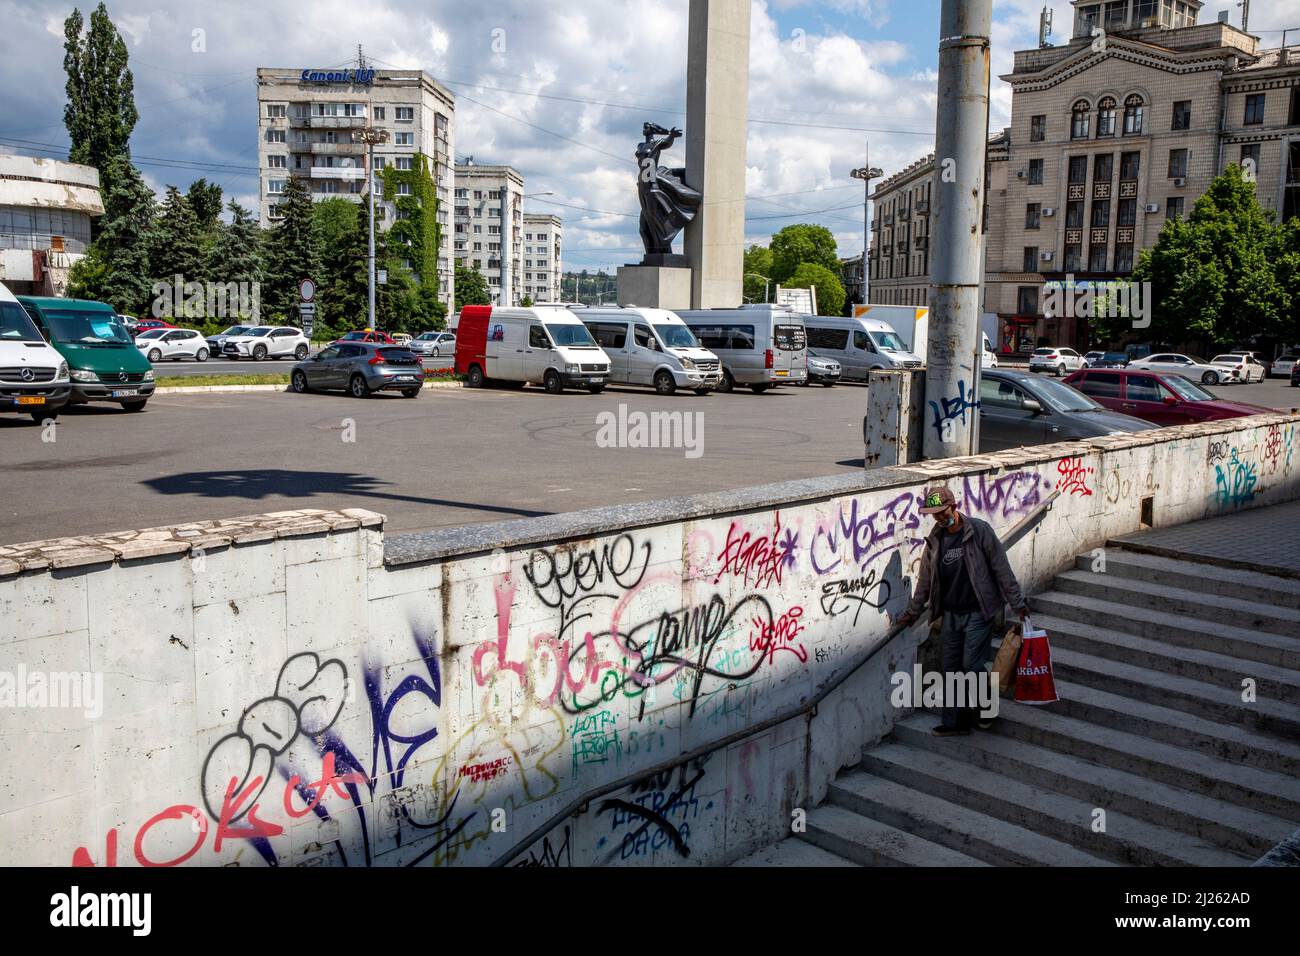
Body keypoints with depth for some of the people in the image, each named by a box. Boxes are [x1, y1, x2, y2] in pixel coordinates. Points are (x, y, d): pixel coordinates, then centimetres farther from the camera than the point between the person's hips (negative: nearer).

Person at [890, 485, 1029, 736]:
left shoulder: (979, 531, -10)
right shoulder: (935, 540, 6)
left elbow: (1002, 569, -7)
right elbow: (925, 580, 17)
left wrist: (1017, 603, -7)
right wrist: (913, 611, 21)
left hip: (978, 612, -5)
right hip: (950, 614, 5)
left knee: (972, 665, -7)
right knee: (951, 668, 7)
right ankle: (955, 721, 17)